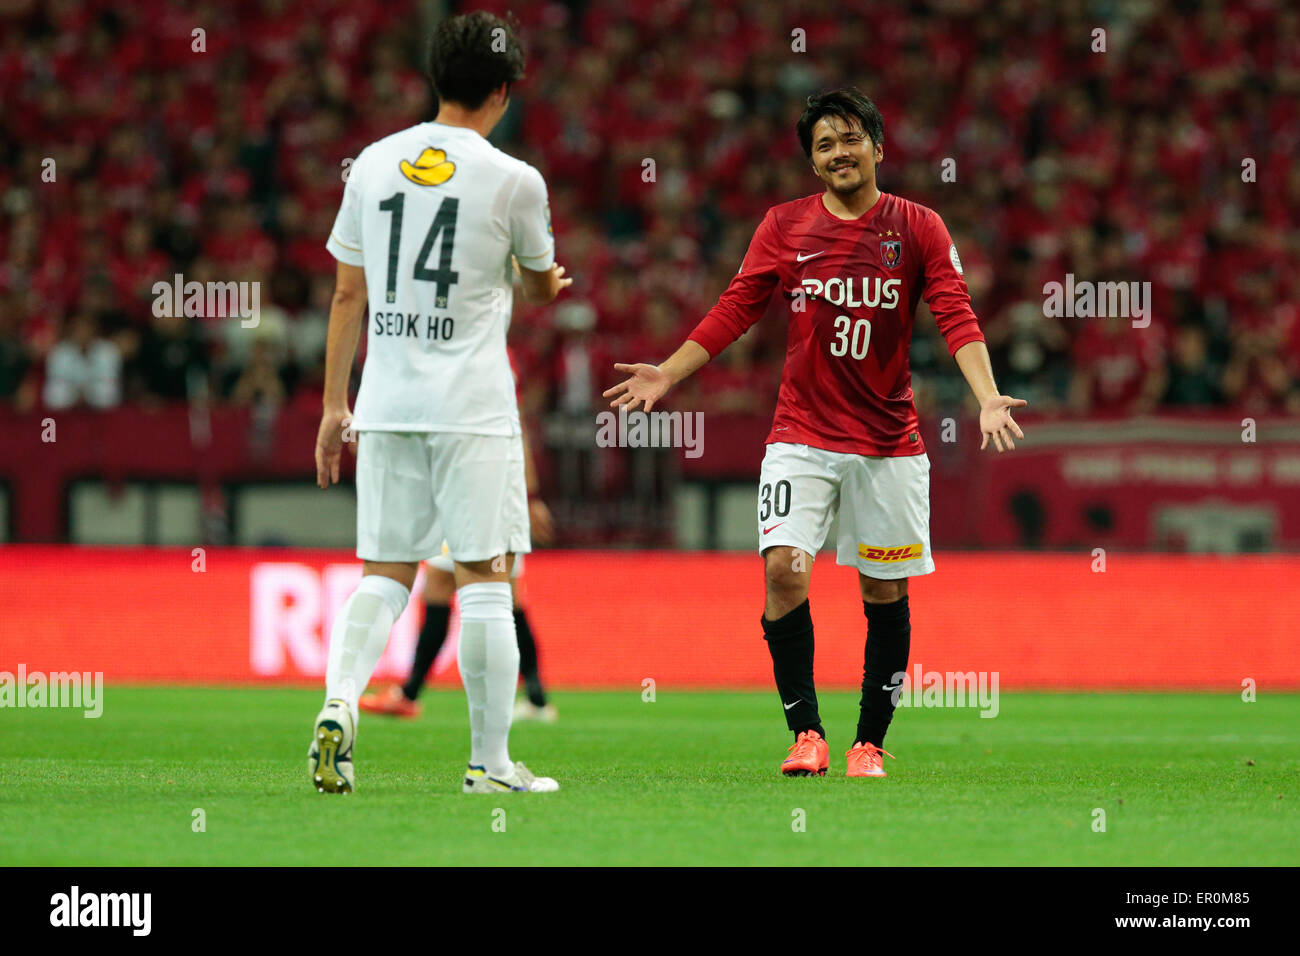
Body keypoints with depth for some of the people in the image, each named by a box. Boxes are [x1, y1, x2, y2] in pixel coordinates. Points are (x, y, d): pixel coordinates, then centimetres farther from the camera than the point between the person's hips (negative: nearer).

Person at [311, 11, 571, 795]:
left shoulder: (374, 163, 5)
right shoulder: (513, 180, -6)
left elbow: (348, 295, 9)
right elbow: (543, 286, 11)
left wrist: (334, 407, 15)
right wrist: (547, 284, 37)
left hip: (386, 405, 4)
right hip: (474, 407, -4)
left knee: (383, 574, 8)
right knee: (484, 579, 1)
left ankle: (340, 701, -15)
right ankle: (490, 761, 3)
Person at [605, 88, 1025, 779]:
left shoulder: (917, 228, 1)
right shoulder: (784, 227, 4)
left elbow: (957, 318, -6)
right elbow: (734, 311, 9)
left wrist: (988, 399, -21)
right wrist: (666, 373, 1)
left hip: (889, 442, 0)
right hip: (801, 433, 0)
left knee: (884, 592, 4)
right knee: (784, 567, -17)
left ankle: (869, 743, 16)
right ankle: (806, 733, -9)